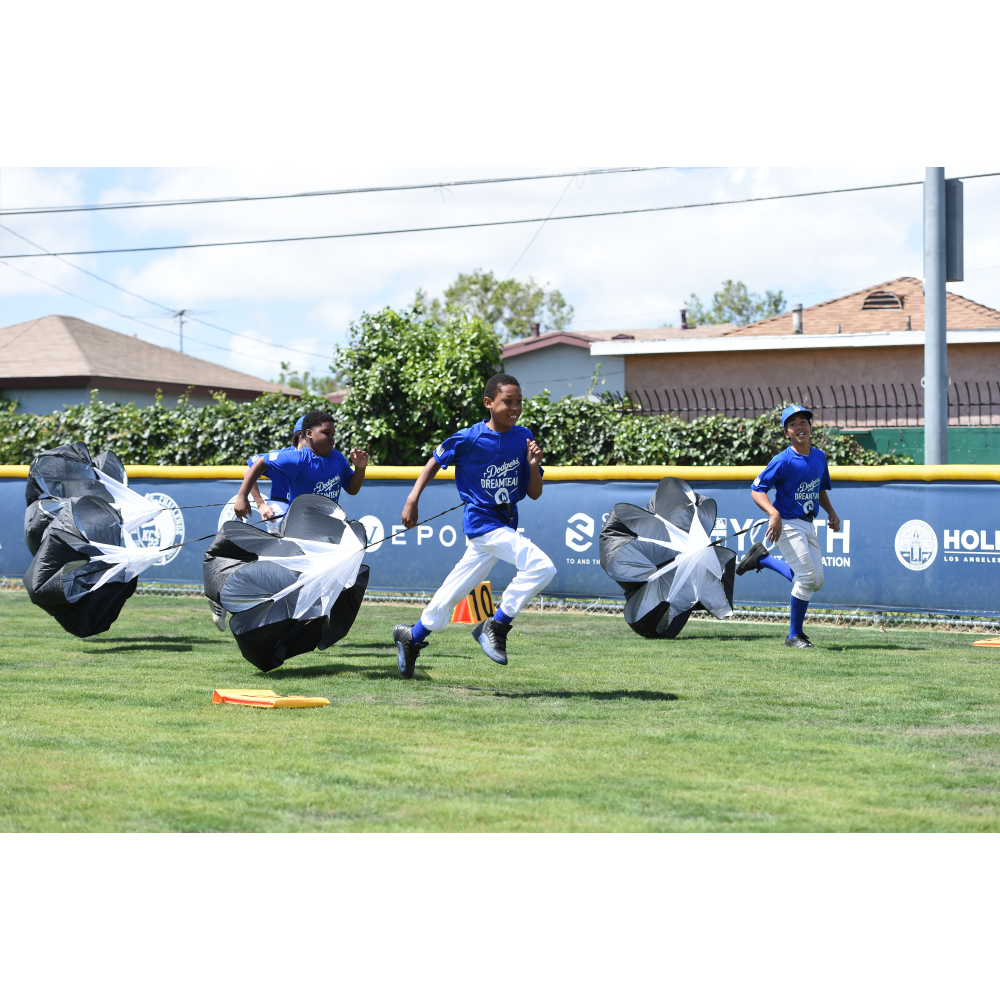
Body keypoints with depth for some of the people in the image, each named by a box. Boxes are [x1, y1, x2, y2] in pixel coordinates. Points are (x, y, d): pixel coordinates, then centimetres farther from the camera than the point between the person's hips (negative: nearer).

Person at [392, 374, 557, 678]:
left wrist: (533, 466, -15)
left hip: (506, 524, 6)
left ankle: (413, 637, 34)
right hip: (482, 520, -6)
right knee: (541, 566, -23)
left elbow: (534, 494, 4)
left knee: (453, 593, 15)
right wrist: (412, 500, -3)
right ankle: (495, 627, -11)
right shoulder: (469, 438, -12)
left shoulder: (524, 438, 1)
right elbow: (435, 461, 4)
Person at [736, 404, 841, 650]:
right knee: (807, 576, -15)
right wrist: (774, 513, -30)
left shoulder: (819, 457, 8)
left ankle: (762, 558, 23)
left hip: (808, 526, 8)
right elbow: (757, 490, -15)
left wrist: (831, 512, 6)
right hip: (787, 524, -7)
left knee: (815, 581, 7)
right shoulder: (783, 461, -14)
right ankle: (794, 635, 1)